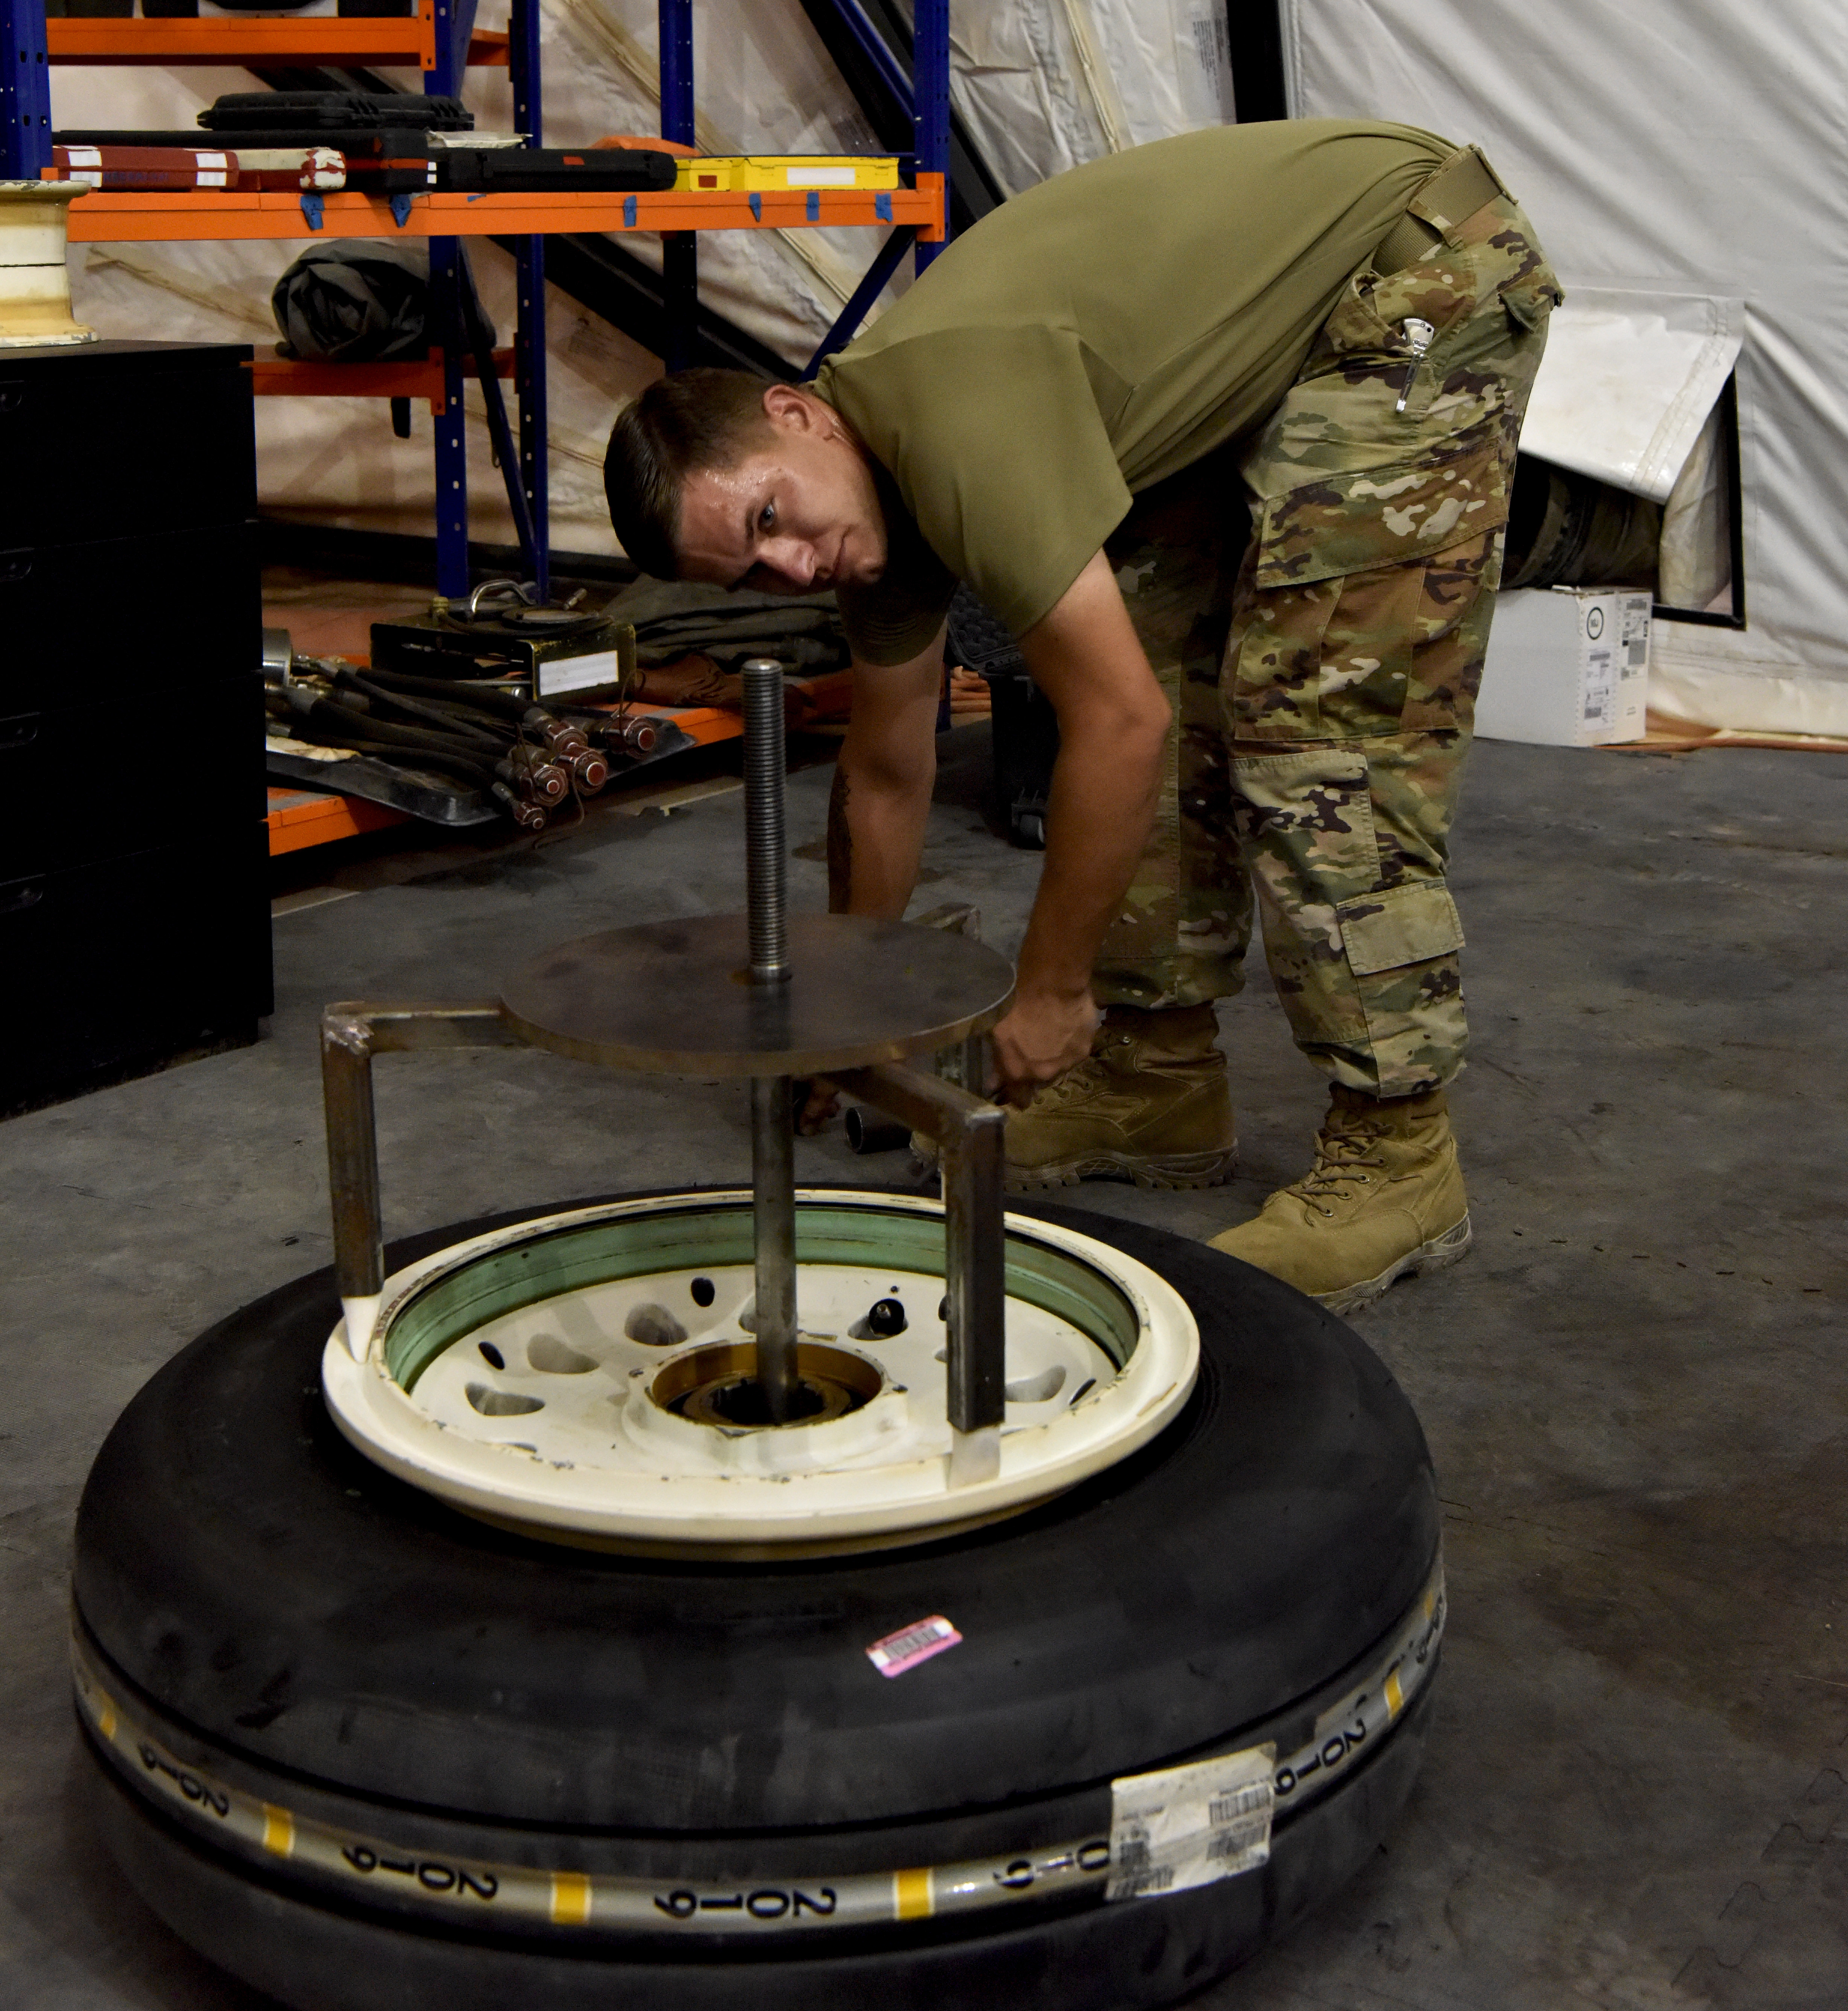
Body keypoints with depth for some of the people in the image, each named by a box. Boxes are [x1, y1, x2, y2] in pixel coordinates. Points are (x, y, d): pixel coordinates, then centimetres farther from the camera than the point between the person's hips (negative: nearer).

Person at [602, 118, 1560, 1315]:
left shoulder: (956, 422, -29)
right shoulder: (876, 485, 0)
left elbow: (1120, 725, -28)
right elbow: (887, 774, 13)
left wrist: (1050, 994, -16)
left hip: (1421, 272, -9)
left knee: (1318, 721, -14)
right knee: (1165, 668, 7)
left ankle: (1396, 1159, -7)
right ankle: (1160, 1081, 14)